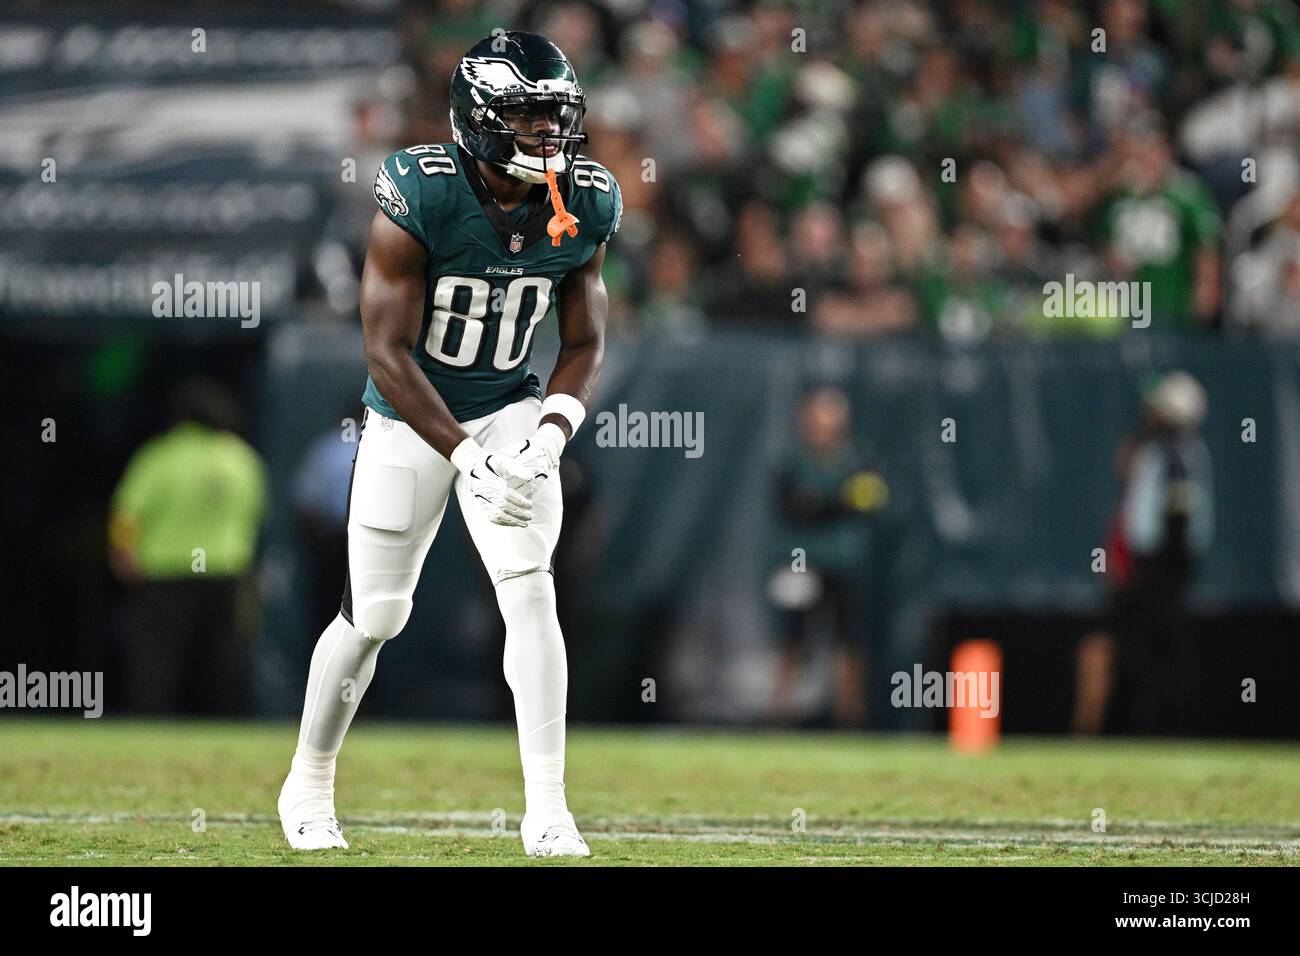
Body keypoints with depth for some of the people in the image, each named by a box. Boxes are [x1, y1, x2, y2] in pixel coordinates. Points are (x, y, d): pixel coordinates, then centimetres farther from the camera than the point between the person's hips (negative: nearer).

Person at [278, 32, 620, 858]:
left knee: (530, 589, -16)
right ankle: (309, 786, 28)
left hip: (511, 409, 2)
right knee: (375, 613, 4)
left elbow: (585, 344, 0)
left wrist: (551, 435, -19)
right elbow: (388, 351, -22)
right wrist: (467, 457, -28)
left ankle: (547, 809, -15)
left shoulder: (583, 208, -10)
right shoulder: (421, 199, -24)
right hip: (412, 419, -2)